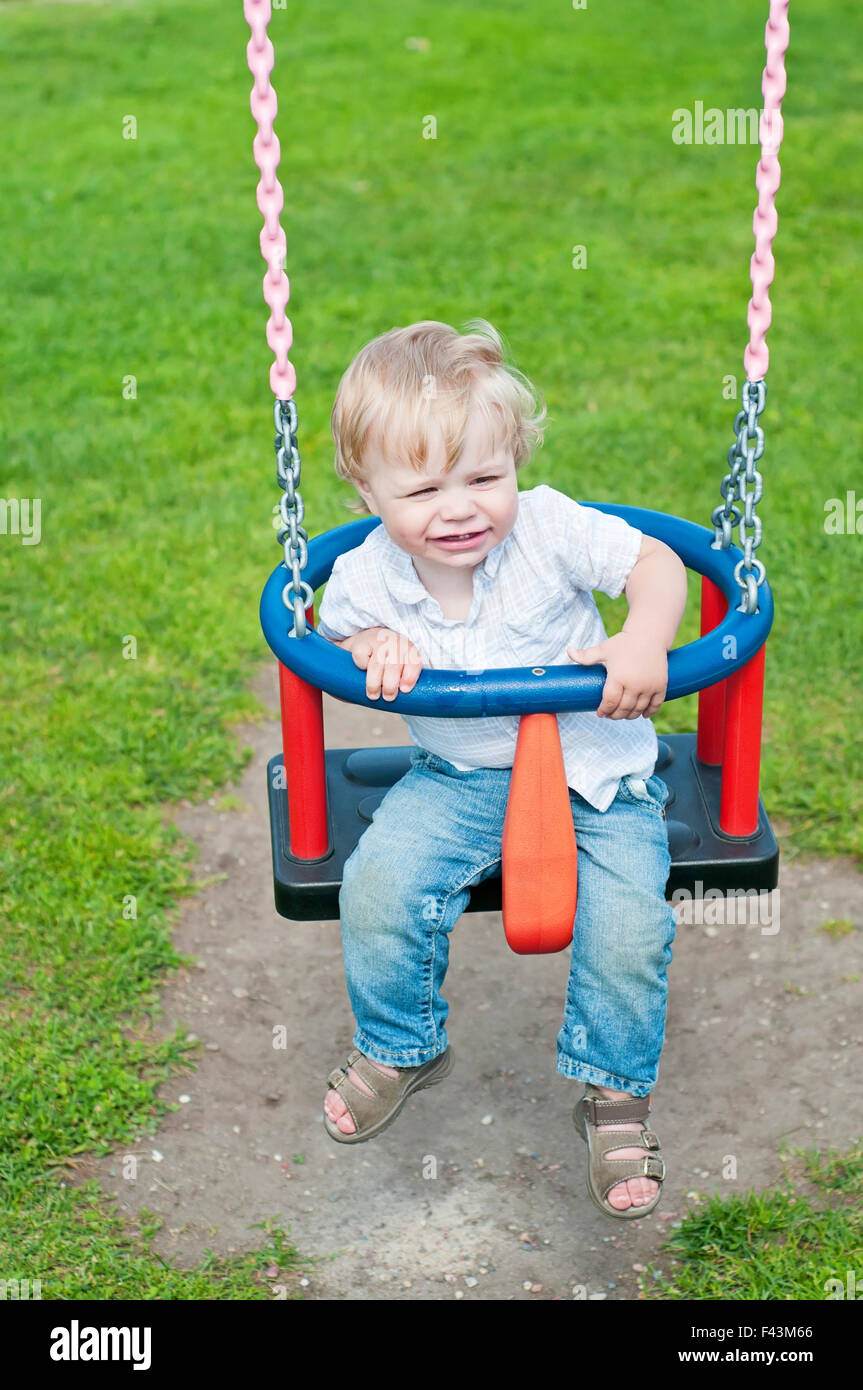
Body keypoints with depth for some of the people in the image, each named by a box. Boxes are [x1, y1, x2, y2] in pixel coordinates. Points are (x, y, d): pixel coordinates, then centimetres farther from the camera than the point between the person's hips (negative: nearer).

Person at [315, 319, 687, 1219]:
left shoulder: (548, 528, -16)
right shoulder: (366, 574, -10)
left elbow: (657, 562, -10)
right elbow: (334, 636, 10)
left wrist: (643, 641, -30)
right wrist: (372, 648, -13)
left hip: (593, 772, -1)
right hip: (458, 778, 2)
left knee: (629, 926, -19)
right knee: (378, 882, -20)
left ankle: (614, 1091, 10)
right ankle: (400, 1046, 10)